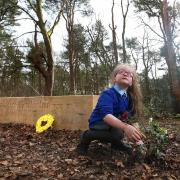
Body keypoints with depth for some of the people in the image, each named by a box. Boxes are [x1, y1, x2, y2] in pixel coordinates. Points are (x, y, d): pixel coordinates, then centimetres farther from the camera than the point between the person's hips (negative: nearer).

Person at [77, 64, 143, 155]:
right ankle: (86, 136, -7)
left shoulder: (128, 97, -2)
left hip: (114, 123, 7)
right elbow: (106, 115, -40)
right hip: (98, 123, -7)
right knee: (118, 133, -32)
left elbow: (131, 116, 4)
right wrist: (125, 127, -53)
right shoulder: (107, 93, -24)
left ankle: (116, 143, 9)